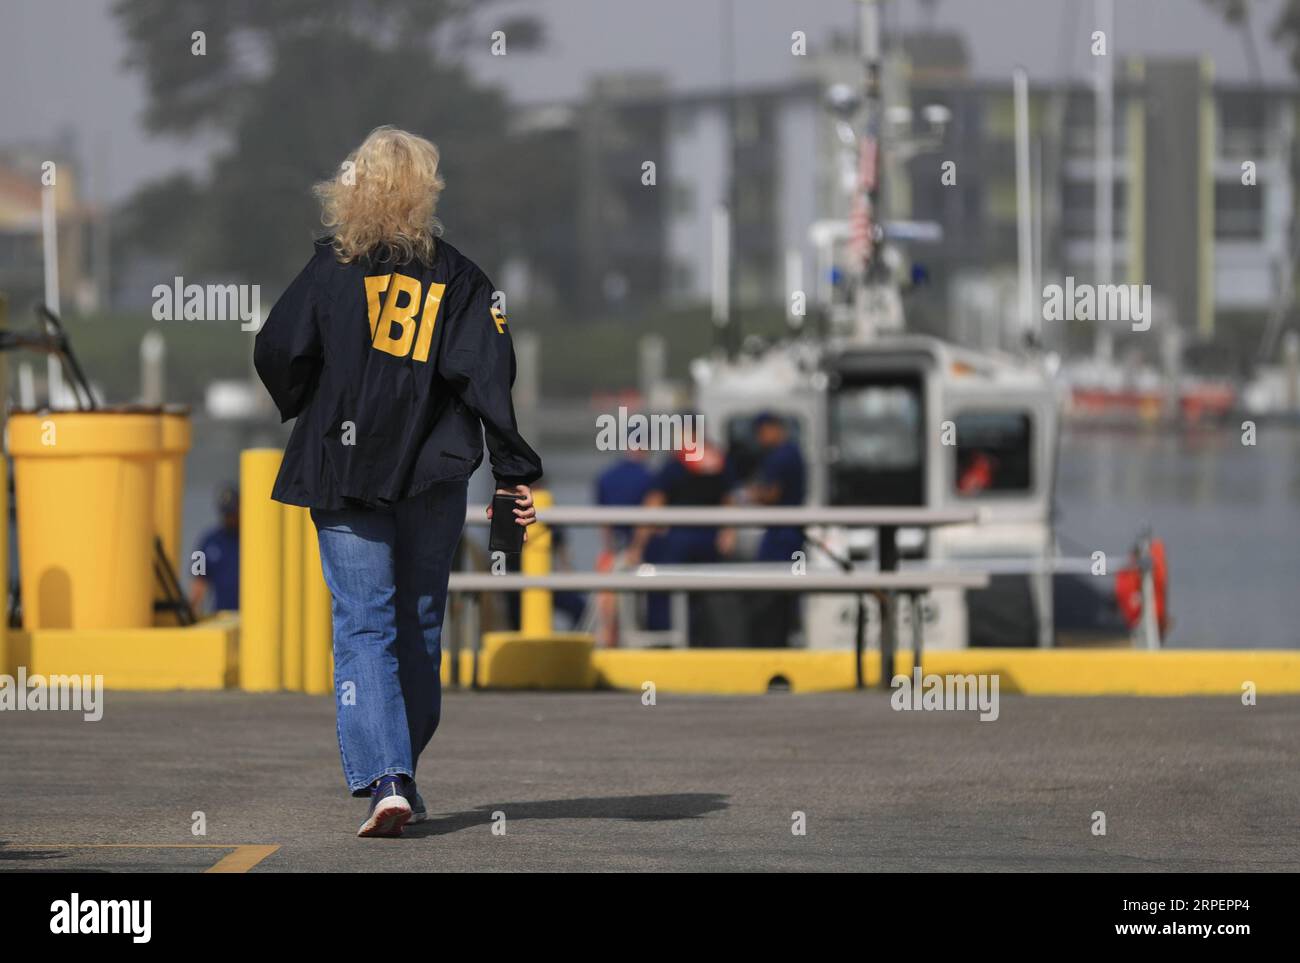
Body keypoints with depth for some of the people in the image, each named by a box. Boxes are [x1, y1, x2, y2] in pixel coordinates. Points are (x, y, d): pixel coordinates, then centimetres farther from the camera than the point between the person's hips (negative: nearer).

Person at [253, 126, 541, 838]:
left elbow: (277, 353, -4)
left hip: (345, 474, -1)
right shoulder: (460, 279, 0)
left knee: (364, 625, -3)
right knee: (419, 623, 15)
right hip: (433, 478, 1)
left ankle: (383, 778, -18)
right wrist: (514, 472, -4)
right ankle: (402, 771, 21)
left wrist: (305, 412, 17)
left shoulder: (333, 268, -2)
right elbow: (487, 376, -6)